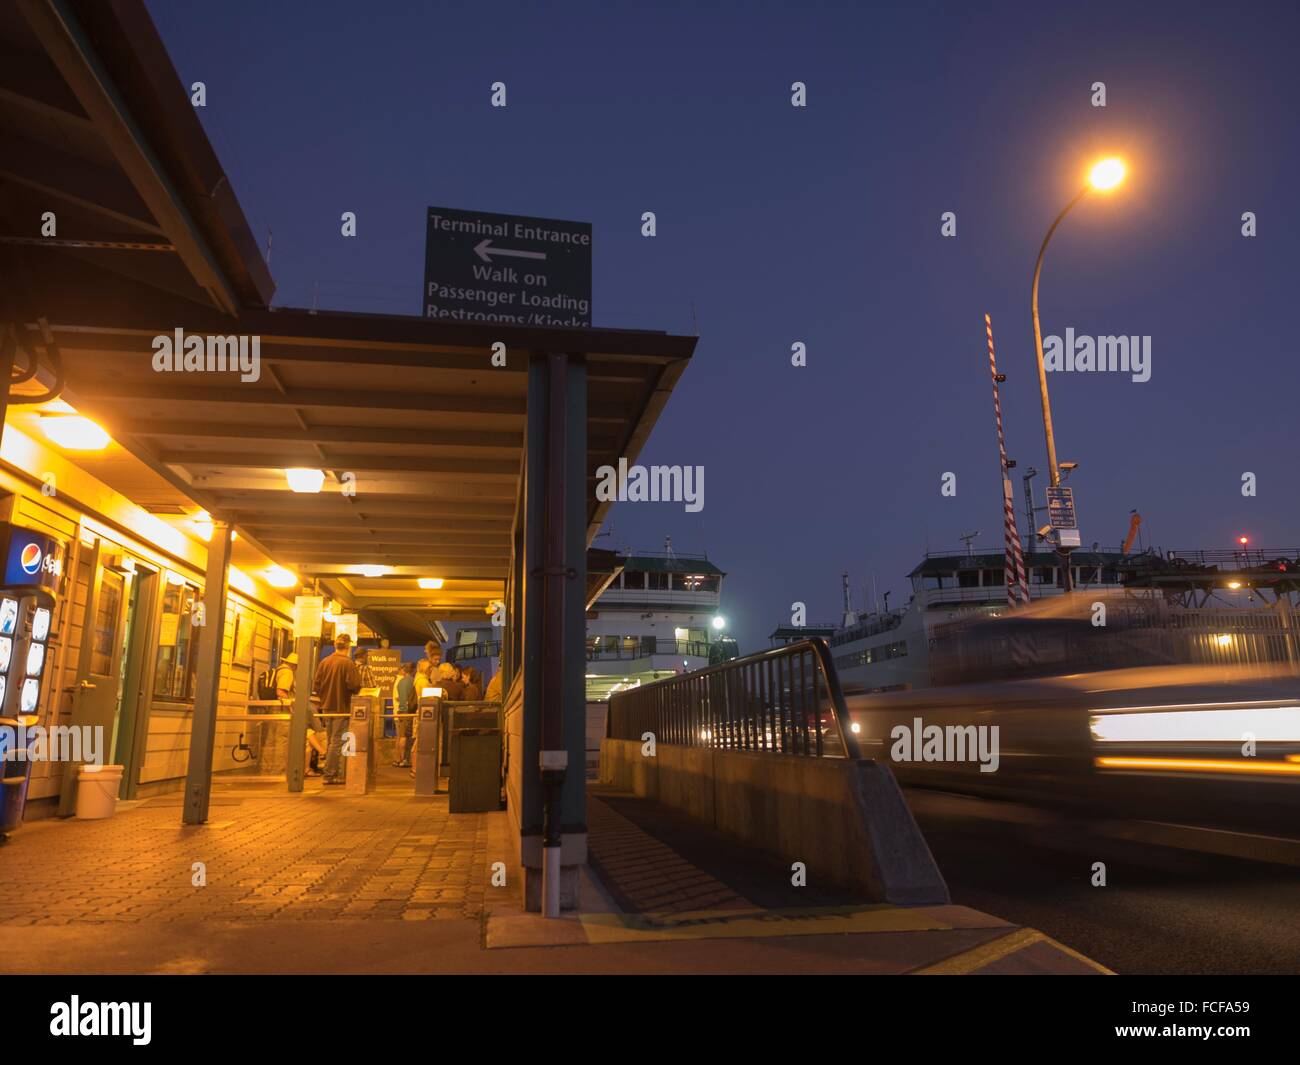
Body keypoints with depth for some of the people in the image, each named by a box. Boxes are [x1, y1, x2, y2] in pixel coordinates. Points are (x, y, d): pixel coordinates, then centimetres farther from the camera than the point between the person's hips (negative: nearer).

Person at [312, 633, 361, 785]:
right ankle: (330, 775, 1)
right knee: (337, 742, 0)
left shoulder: (324, 662, 3)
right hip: (342, 707, -6)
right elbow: (354, 686, -18)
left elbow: (316, 685, 3)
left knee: (331, 741, 14)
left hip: (327, 707, 6)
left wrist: (324, 696, 16)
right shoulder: (348, 663, -14)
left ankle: (336, 772, 19)